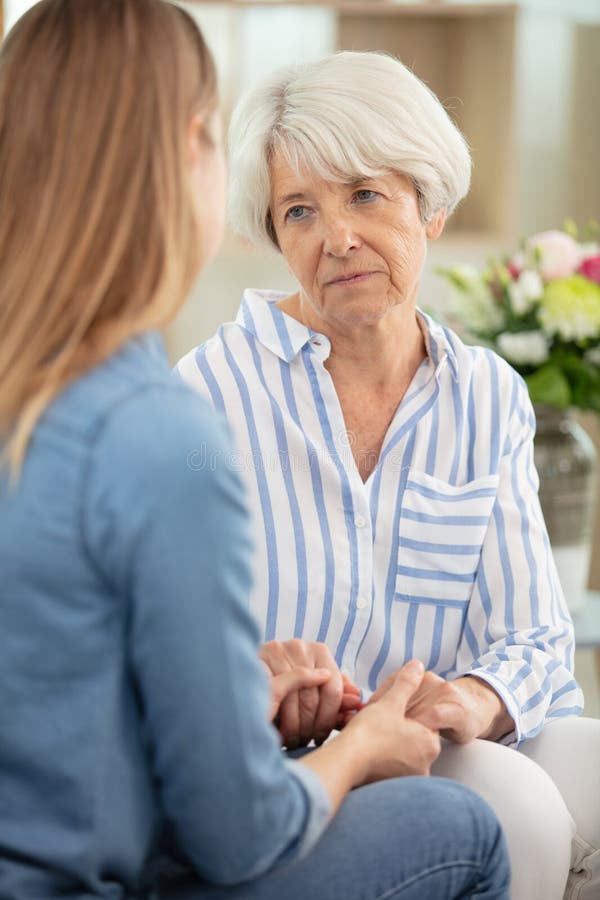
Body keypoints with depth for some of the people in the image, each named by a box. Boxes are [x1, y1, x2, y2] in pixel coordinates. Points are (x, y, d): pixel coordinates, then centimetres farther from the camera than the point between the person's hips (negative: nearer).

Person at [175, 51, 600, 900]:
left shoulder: (489, 399, 9)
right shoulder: (216, 387, -4)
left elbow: (532, 635, 4)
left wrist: (474, 701, -20)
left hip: (442, 748, 5)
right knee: (510, 808, -31)